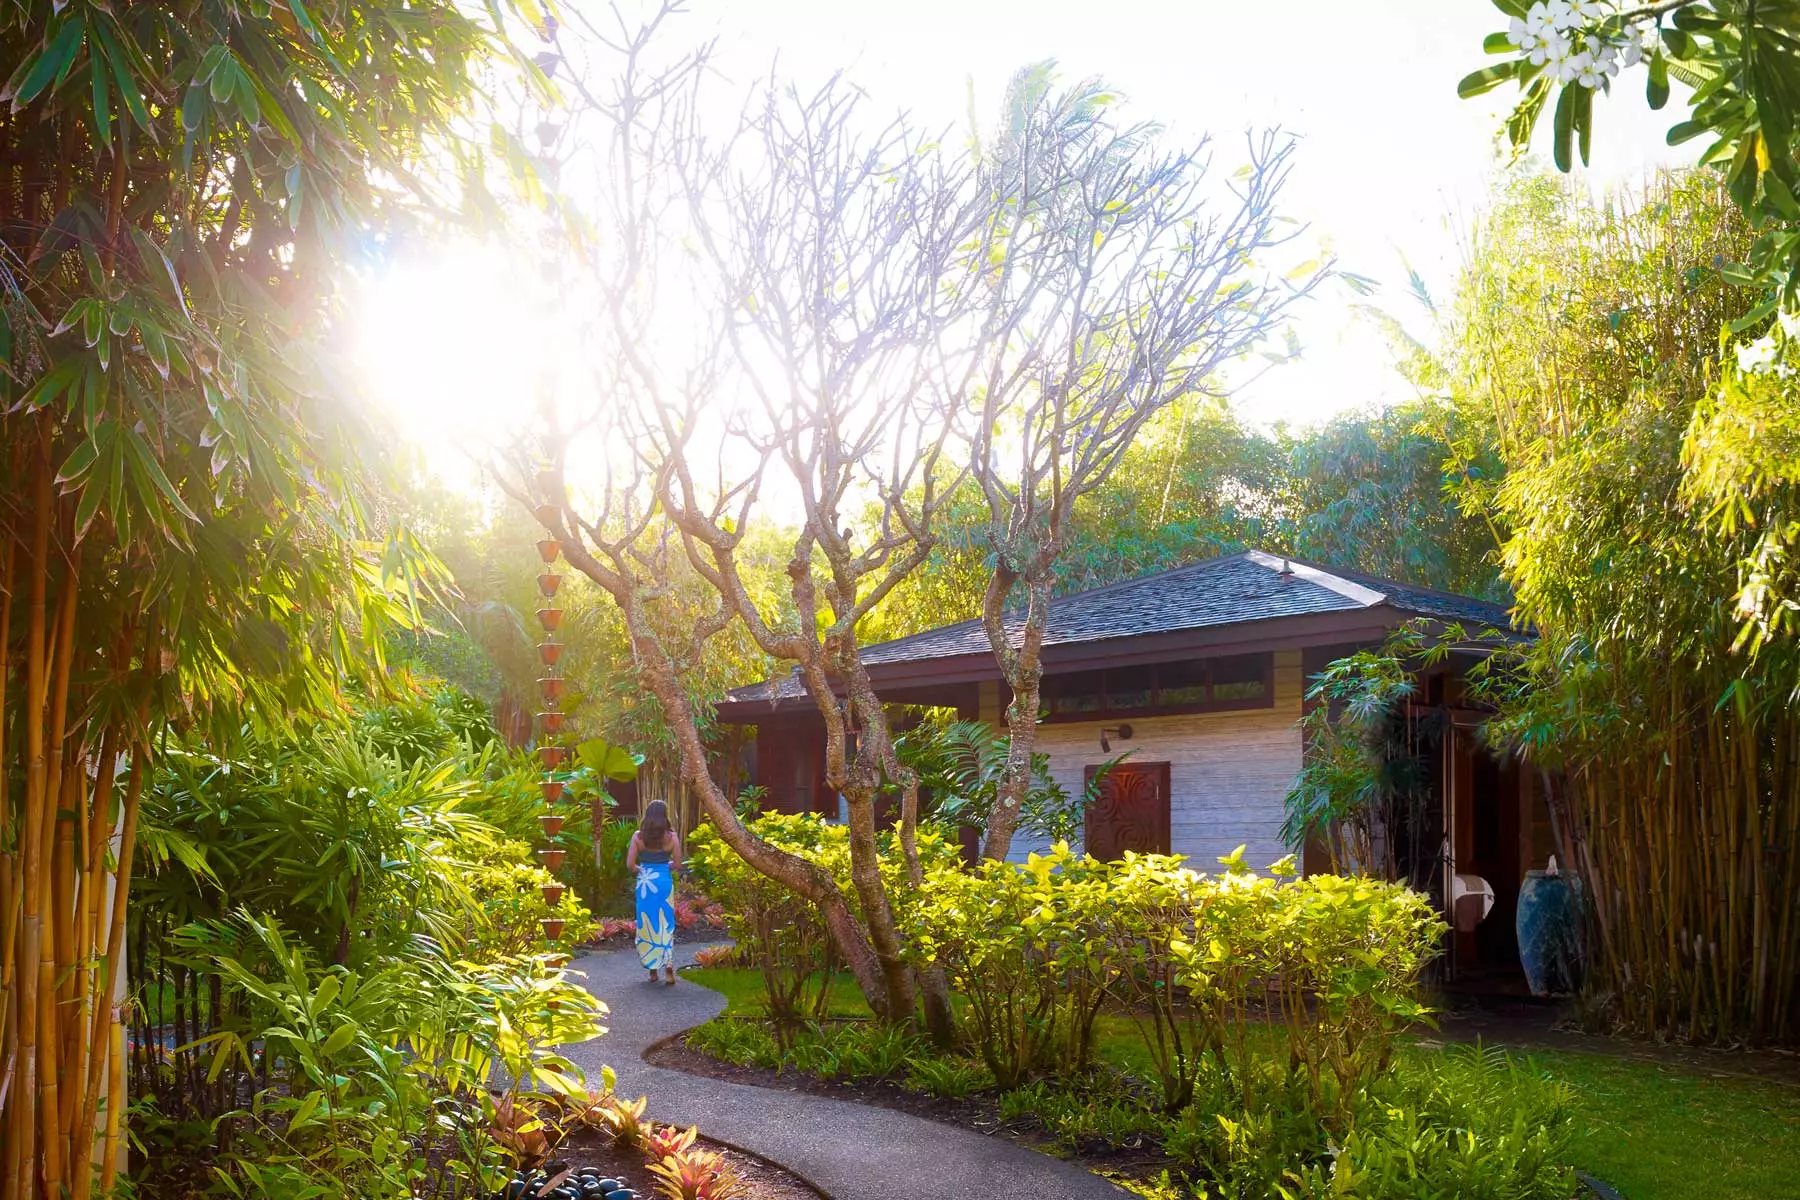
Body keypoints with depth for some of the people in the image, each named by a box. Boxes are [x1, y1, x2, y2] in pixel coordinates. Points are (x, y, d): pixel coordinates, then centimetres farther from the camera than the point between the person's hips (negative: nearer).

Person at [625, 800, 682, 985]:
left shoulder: (638, 836, -4)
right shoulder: (671, 837, -6)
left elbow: (630, 864, -5)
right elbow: (678, 865, -2)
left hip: (644, 883, 1)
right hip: (664, 882, -1)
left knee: (646, 924, 11)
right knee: (665, 924, 7)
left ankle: (652, 970, 16)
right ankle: (668, 964, -9)